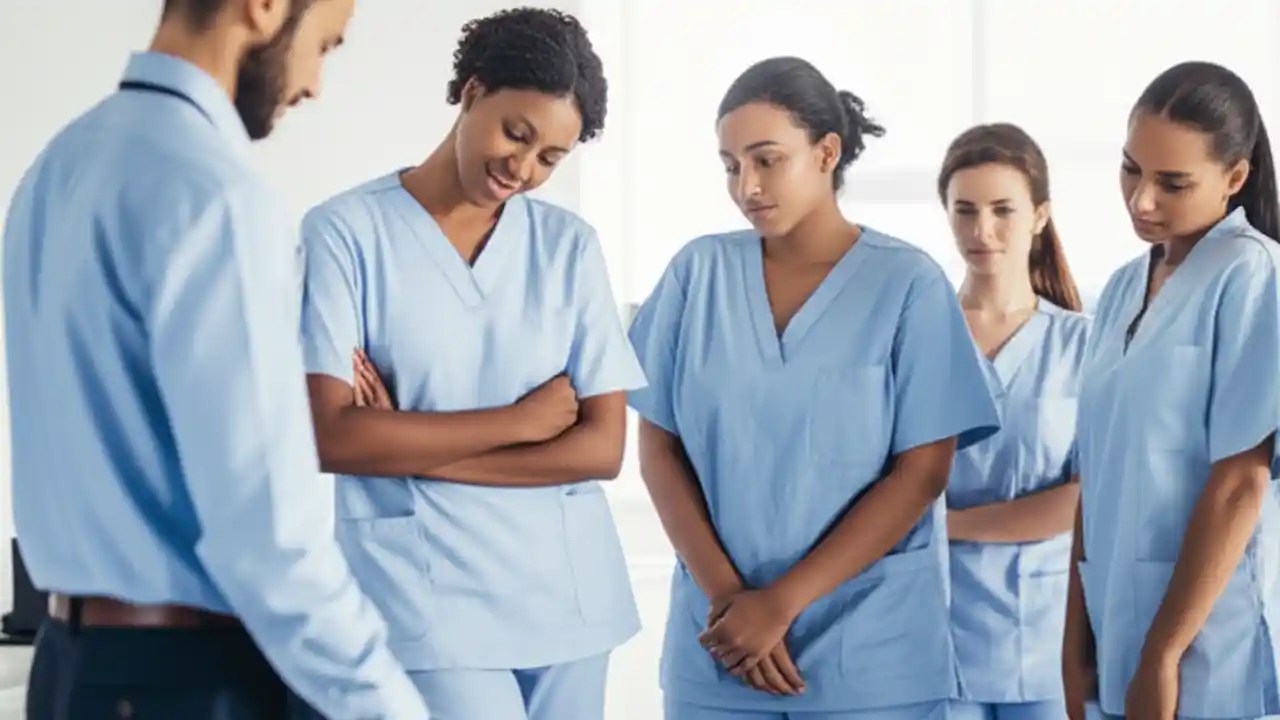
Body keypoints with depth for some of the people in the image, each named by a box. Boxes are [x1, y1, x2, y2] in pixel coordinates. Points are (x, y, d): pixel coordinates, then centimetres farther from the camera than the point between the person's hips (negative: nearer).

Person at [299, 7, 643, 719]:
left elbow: (602, 446, 0)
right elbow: (330, 437, -12)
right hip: (427, 597, -4)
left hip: (568, 594, 4)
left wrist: (411, 449, -8)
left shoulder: (570, 245, 6)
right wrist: (520, 421, -8)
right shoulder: (346, 232, -4)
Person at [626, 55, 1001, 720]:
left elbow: (921, 473, -7)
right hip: (716, 644, 2)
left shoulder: (908, 283, -4)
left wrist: (781, 603, -12)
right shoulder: (698, 272, 3)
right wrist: (725, 594, -9)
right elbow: (658, 448, 3)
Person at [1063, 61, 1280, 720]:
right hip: (1120, 638, 7)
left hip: (1209, 648, -6)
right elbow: (1096, 477, 11)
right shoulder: (1123, 289, 11)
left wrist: (1164, 655, -15)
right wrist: (1077, 638, 7)